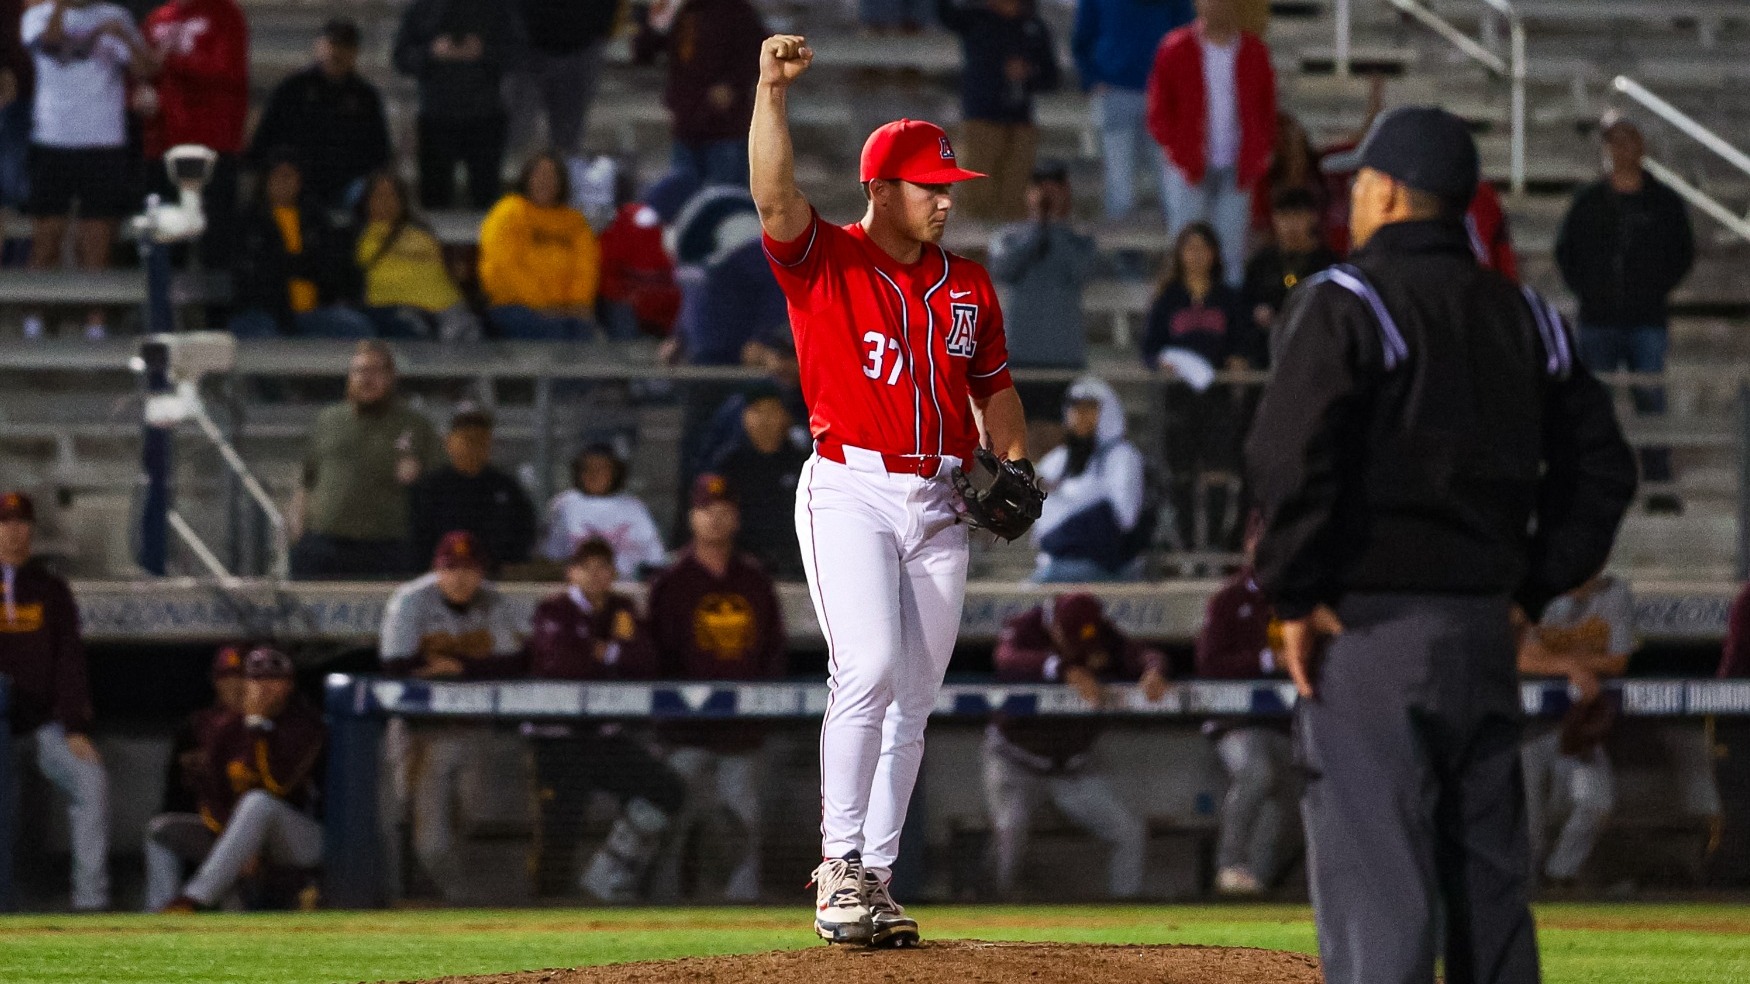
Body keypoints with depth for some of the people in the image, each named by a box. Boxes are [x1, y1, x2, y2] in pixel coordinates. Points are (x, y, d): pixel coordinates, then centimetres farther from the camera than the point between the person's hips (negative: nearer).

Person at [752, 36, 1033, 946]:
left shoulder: (966, 284, 14)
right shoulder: (822, 261, -1)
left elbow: (994, 386, 21)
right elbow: (774, 196, -19)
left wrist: (1012, 464, 4)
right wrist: (772, 92, -30)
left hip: (939, 502, 5)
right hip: (850, 488, -5)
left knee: (912, 697, 5)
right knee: (868, 668, -20)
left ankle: (875, 878, 10)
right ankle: (839, 867, -15)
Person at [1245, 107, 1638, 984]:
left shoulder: (1345, 304, -8)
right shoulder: (1524, 318, 13)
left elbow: (1290, 458, -20)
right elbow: (1601, 466, 13)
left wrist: (1293, 597, -12)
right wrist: (1530, 585, 12)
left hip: (1369, 627, -6)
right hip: (1485, 631, 6)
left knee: (1377, 887, -8)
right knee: (1489, 887, 11)